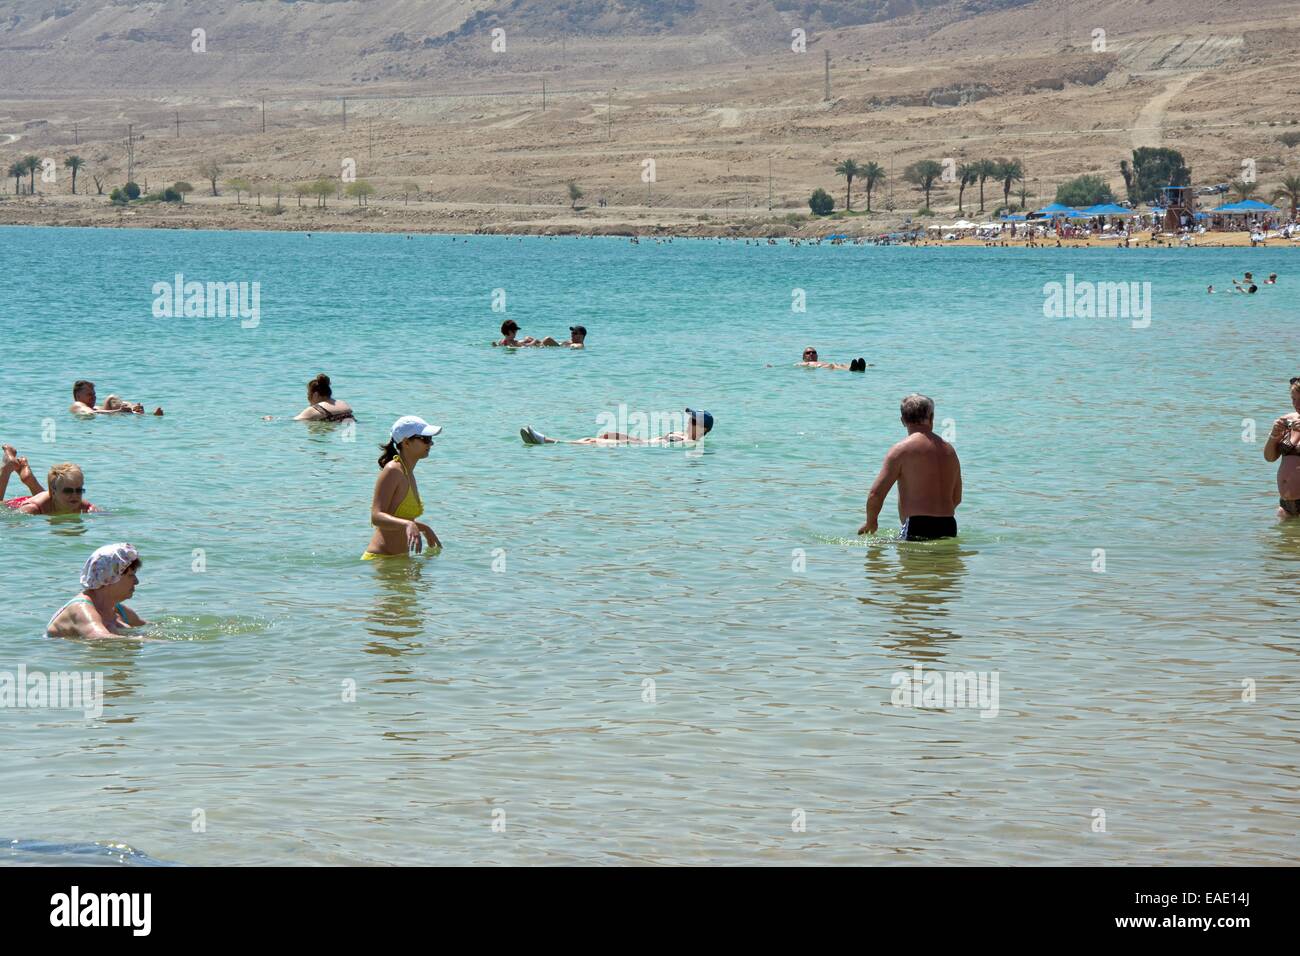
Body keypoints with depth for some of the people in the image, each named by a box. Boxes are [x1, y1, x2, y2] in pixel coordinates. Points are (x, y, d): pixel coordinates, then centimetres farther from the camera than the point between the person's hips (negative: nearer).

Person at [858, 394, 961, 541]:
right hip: (949, 528, 6)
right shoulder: (949, 450, 16)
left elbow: (875, 494, -6)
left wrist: (870, 522, 12)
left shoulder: (901, 450, -3)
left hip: (917, 528, -6)